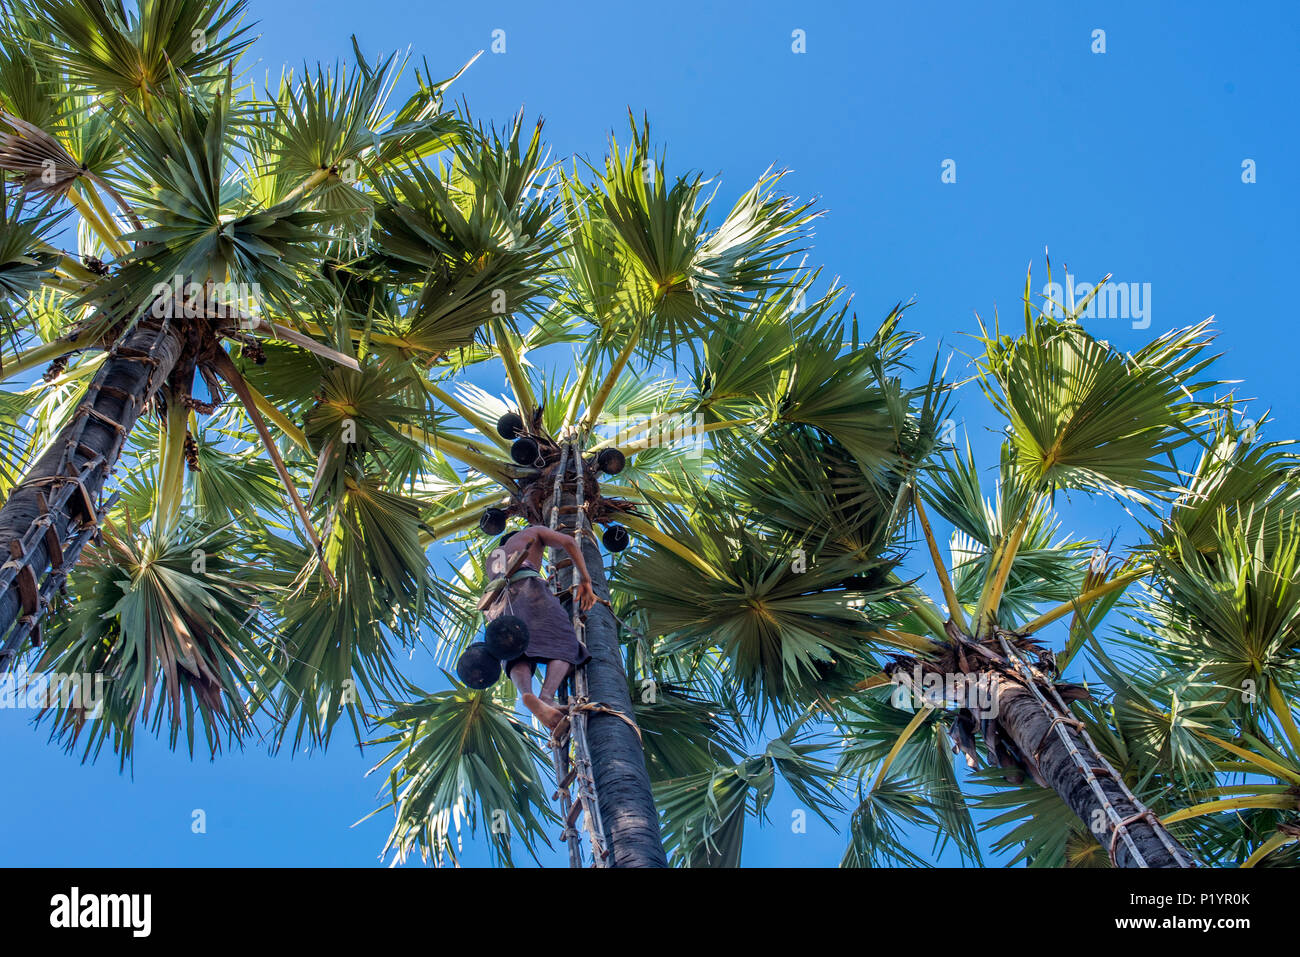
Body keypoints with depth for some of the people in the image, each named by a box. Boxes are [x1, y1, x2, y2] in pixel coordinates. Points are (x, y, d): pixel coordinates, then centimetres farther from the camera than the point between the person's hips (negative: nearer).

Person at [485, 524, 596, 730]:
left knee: (519, 658, -7)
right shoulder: (532, 532, 33)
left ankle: (527, 694, -44)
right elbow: (569, 542, 15)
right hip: (529, 587, -4)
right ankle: (547, 697, -42)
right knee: (562, 646, -10)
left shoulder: (492, 560, 45)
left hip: (502, 603, 5)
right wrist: (585, 580, 13)